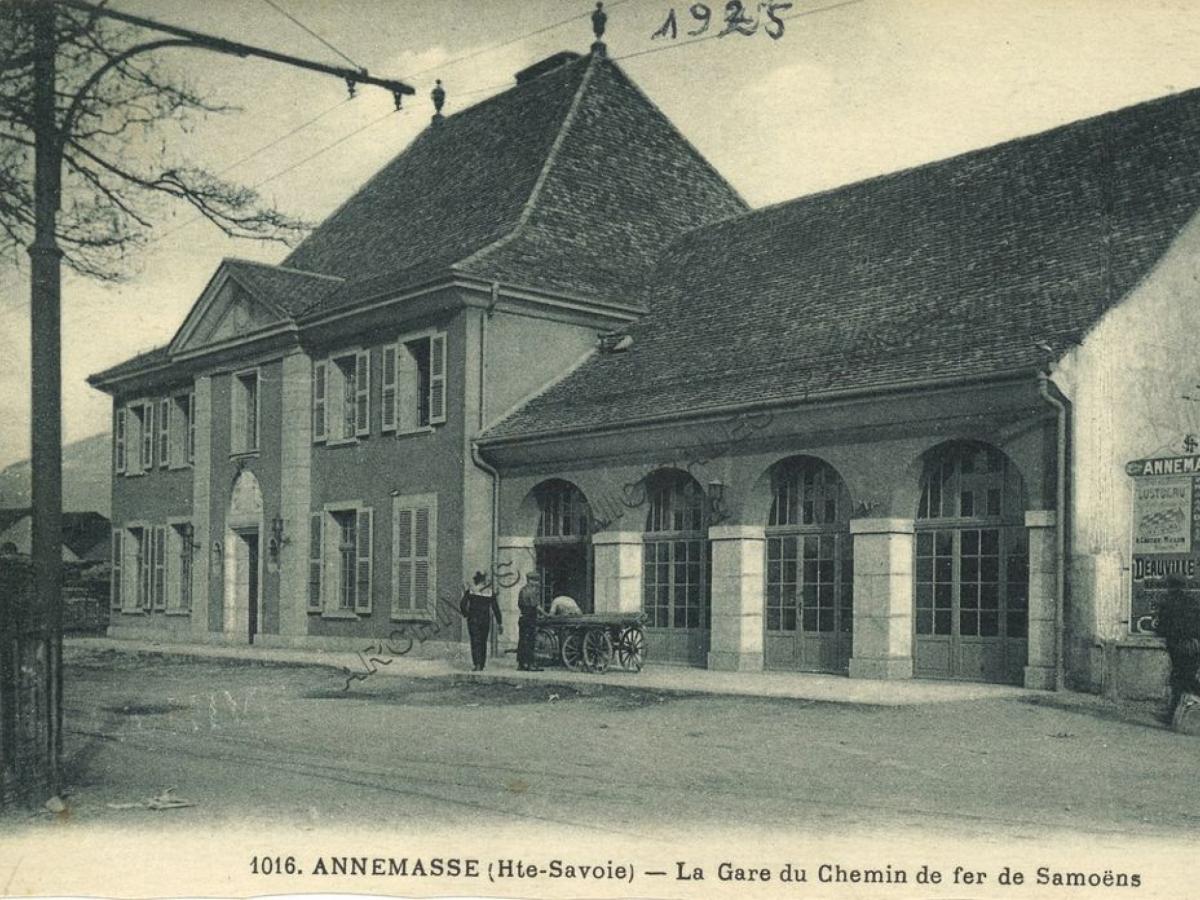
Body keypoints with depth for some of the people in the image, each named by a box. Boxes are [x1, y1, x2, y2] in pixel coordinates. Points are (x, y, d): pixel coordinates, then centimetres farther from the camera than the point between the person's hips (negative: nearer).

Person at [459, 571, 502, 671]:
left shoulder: (470, 591, 0)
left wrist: (465, 614, 10)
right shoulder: (490, 592, 3)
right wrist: (499, 623, 4)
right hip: (485, 620, 2)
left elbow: (462, 605, -7)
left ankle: (476, 664, -21)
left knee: (475, 641, -4)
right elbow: (495, 608, 1)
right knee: (483, 642, 12)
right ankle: (481, 666, 14)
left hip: (473, 619, -2)